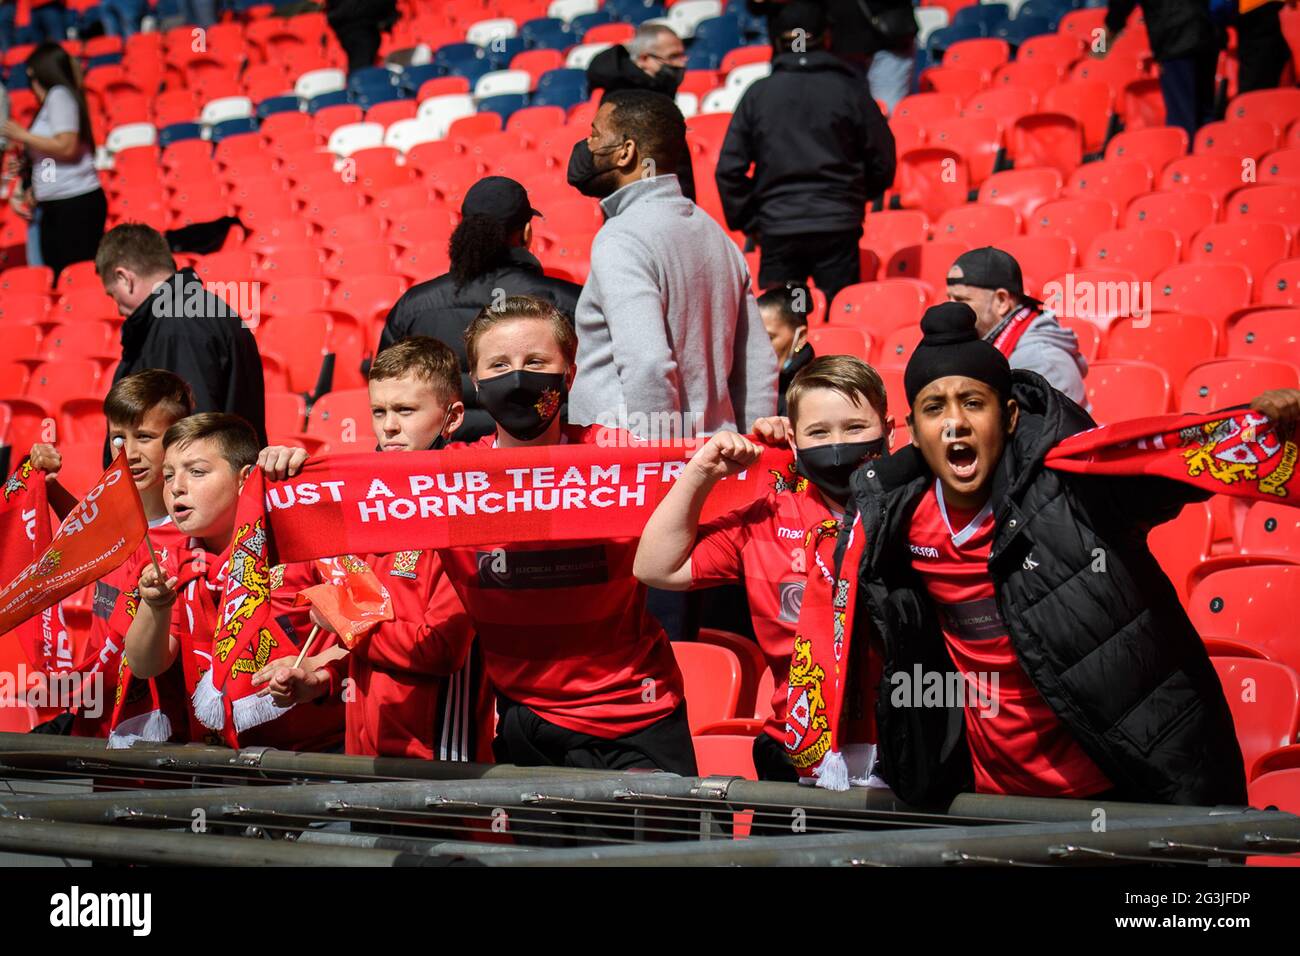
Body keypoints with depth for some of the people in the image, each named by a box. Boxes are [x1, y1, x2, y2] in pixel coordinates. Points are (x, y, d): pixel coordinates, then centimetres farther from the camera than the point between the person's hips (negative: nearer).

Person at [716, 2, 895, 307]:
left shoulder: (758, 94, 3)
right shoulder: (850, 91, 0)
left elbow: (728, 170, 2)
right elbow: (883, 167, 4)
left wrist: (748, 223, 13)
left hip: (776, 230, 1)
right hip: (837, 227, -1)